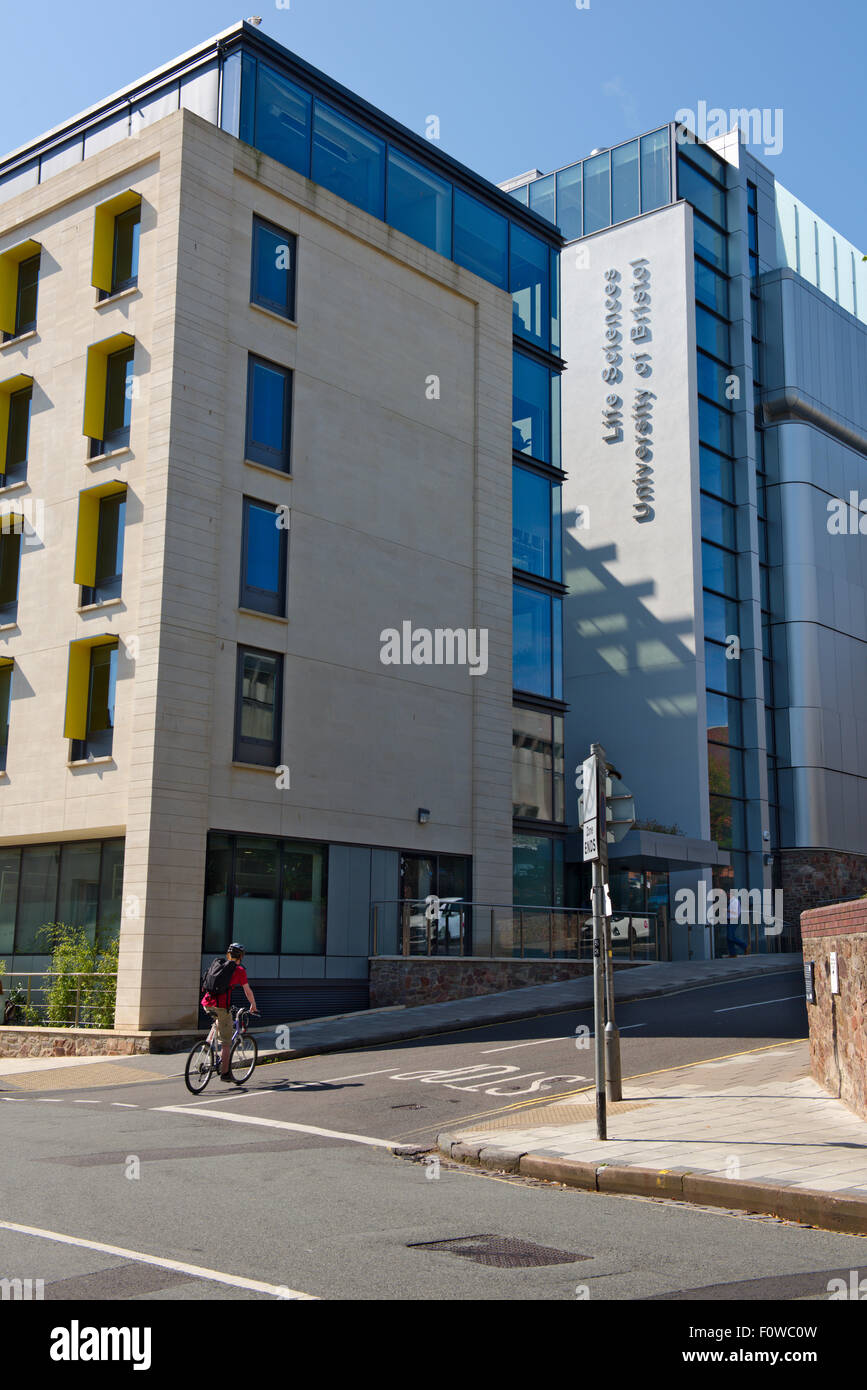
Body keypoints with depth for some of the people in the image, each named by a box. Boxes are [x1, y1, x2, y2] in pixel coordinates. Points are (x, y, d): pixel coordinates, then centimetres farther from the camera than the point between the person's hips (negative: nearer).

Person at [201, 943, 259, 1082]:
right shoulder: (239, 970, 3)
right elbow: (248, 991, 9)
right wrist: (253, 1006, 24)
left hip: (207, 1004, 6)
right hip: (221, 1005, -5)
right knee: (226, 1043, 5)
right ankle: (224, 1073, 9)